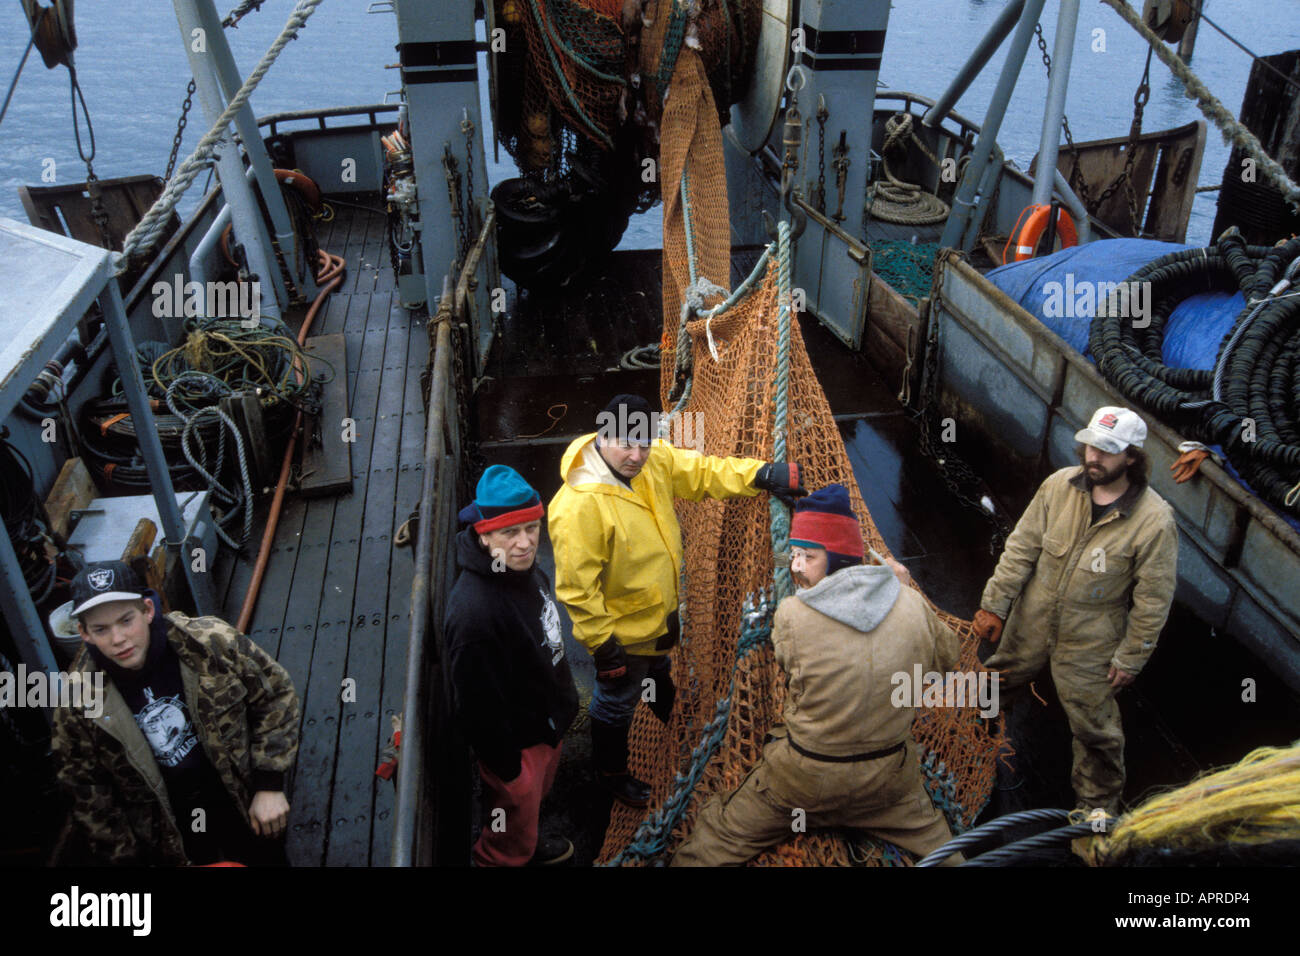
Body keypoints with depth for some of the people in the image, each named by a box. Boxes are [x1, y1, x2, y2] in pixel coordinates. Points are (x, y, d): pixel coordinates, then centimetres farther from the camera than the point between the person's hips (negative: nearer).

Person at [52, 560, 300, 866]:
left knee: (268, 858, 20)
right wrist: (124, 857, -1)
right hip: (169, 829, 0)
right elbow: (88, 790, -3)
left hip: (244, 802, 0)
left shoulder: (211, 642, -23)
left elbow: (276, 695, -10)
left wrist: (270, 786, -12)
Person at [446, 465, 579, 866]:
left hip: (548, 720, 9)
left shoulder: (523, 569, -11)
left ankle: (529, 846, 62)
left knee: (537, 794, 35)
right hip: (516, 742, -8)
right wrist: (507, 767, -18)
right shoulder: (474, 611, -40)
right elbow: (479, 707, -29)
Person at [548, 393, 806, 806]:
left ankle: (668, 710, 70)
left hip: (661, 607, 8)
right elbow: (576, 587, -31)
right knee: (617, 701, 18)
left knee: (659, 666, 37)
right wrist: (602, 643, -24)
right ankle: (611, 772, 46)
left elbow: (702, 471, -6)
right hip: (621, 627, -7)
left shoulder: (655, 460, -15)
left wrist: (761, 475, -20)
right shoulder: (578, 506, -37)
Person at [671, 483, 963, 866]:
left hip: (804, 780, -3)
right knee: (930, 833, 32)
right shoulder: (912, 605, -12)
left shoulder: (791, 615, -23)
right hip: (890, 777, 3)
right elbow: (947, 656, 8)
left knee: (717, 840, 14)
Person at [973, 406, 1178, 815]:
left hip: (1090, 643, -3)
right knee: (1001, 676, 25)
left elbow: (1153, 599, -14)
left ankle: (1100, 802, 38)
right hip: (1031, 622, 3)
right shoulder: (1060, 485, -12)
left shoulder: (1154, 520, -22)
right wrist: (994, 604, -4)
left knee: (1094, 726, 12)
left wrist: (1130, 658, -8)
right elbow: (1021, 547, -4)